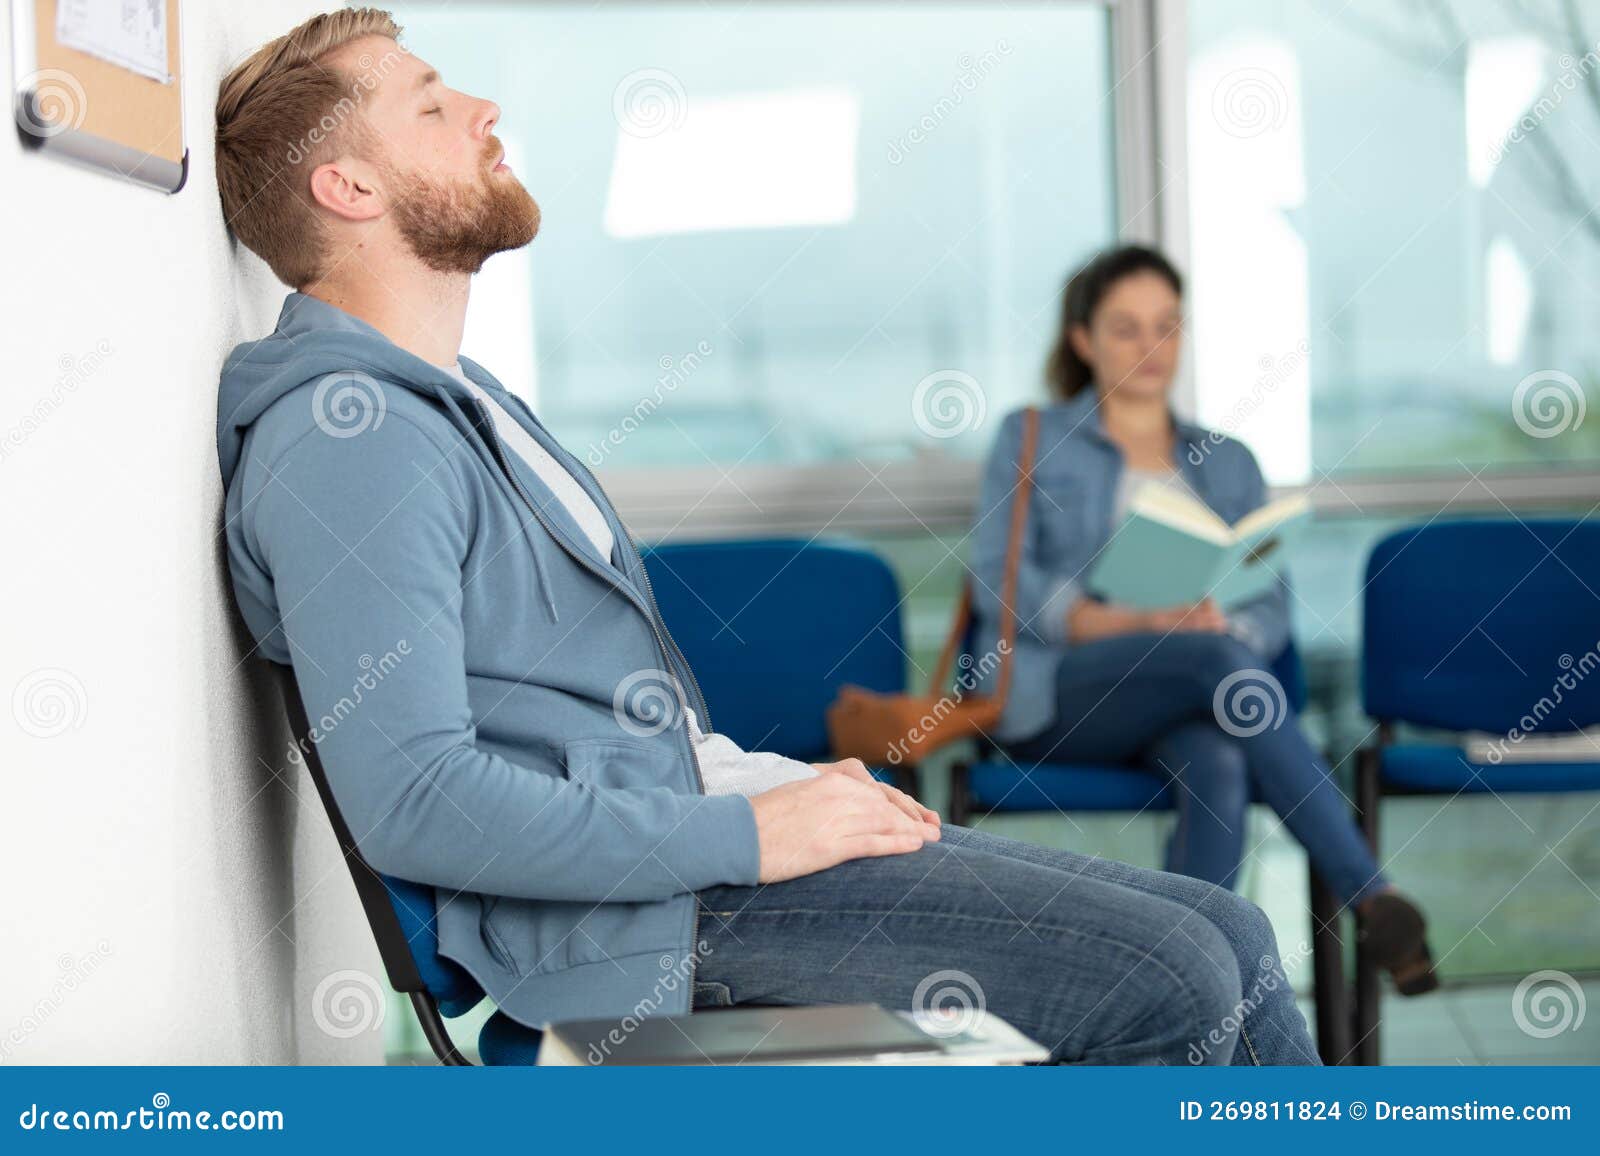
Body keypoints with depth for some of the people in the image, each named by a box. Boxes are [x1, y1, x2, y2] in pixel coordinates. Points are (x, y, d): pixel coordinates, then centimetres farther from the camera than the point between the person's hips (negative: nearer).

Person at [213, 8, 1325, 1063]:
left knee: (1227, 937, 1)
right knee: (1170, 981, -19)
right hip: (631, 918, -10)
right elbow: (412, 802, -23)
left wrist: (787, 786, 10)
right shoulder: (344, 439, -13)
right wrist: (744, 834, -18)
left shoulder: (464, 403, 21)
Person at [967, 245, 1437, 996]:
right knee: (1217, 661, -34)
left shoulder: (1229, 463, 23)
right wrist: (1132, 624, -17)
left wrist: (1222, 623, -14)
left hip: (1183, 712, 3)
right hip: (1053, 699, -3)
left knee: (1218, 770, -36)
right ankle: (1372, 898, -38)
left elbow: (1271, 610, 12)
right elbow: (999, 583, -1)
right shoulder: (1031, 439, 13)